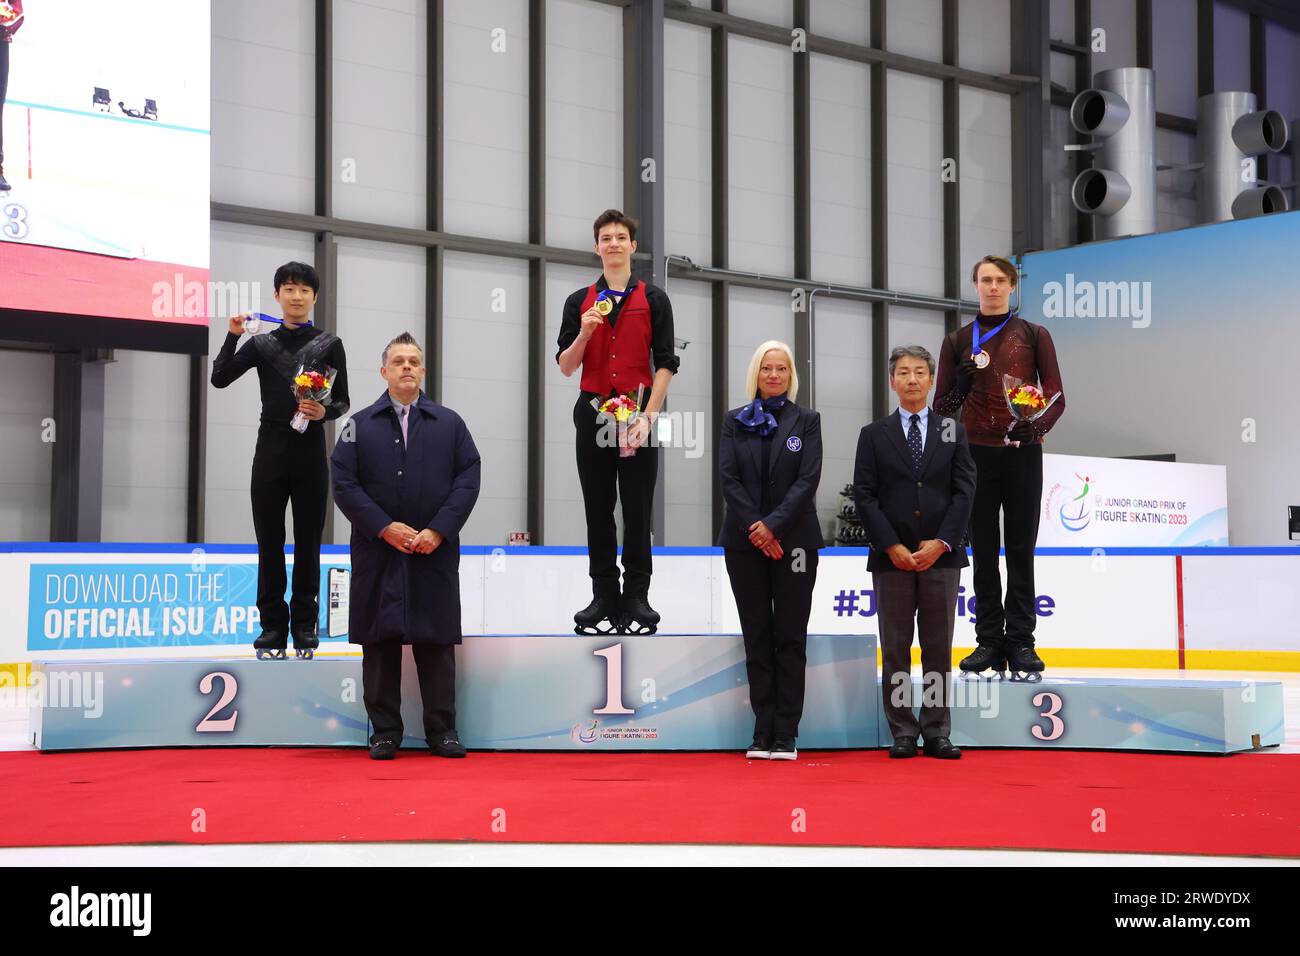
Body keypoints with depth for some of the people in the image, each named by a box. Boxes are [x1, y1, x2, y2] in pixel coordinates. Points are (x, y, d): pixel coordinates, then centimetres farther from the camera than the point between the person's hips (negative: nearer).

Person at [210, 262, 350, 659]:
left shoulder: (329, 344, 6)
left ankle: (304, 626, 8)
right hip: (271, 451, 1)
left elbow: (343, 401, 5)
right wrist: (233, 335, -10)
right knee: (269, 543, 2)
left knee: (308, 543, 2)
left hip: (310, 452, -1)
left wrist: (324, 411, -15)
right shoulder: (261, 343, 9)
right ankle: (273, 626, 7)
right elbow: (219, 378, 0)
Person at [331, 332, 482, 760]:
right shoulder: (360, 425, 8)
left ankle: (442, 729, 9)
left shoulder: (449, 424, 10)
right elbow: (344, 484, -1)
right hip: (377, 552, 0)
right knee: (380, 641, 2)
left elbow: (468, 481, 2)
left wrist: (437, 531, -10)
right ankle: (384, 731, 9)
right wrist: (384, 527, -12)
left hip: (435, 552, 0)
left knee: (436, 642, 2)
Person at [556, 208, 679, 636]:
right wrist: (585, 333, -11)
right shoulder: (580, 302, 11)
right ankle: (603, 598, 8)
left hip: (638, 412, -2)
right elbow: (565, 367, 8)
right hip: (592, 410, 2)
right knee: (598, 509, 4)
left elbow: (665, 364, -1)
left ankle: (637, 600, 2)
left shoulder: (653, 300, 5)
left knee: (637, 509, -1)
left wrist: (648, 417, -12)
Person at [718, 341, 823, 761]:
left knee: (790, 638, 0)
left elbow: (808, 480, -5)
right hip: (745, 542, 1)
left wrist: (773, 525, -14)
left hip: (793, 541, -1)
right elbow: (728, 477, 0)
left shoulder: (806, 420, 5)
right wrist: (755, 528, -11)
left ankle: (786, 735, 2)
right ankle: (763, 731, 7)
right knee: (757, 637, 4)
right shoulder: (734, 421, 9)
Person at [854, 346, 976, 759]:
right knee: (895, 649, 2)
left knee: (939, 649, 3)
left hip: (941, 555, 1)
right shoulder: (874, 434, 7)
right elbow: (864, 496, 0)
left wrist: (940, 542, -9)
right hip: (891, 557, -1)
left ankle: (936, 733, 7)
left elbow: (964, 491, 3)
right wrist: (892, 547, -9)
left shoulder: (954, 431, 10)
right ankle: (903, 733, 7)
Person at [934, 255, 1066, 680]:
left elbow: (1056, 396, 2)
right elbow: (943, 404, 8)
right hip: (976, 453, 1)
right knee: (983, 550, 2)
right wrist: (961, 383, -14)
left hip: (1022, 453, -1)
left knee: (1021, 549, 0)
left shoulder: (1034, 336, 7)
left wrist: (1038, 425, -19)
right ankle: (989, 642, 6)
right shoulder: (958, 340, 10)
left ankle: (1021, 643, 4)